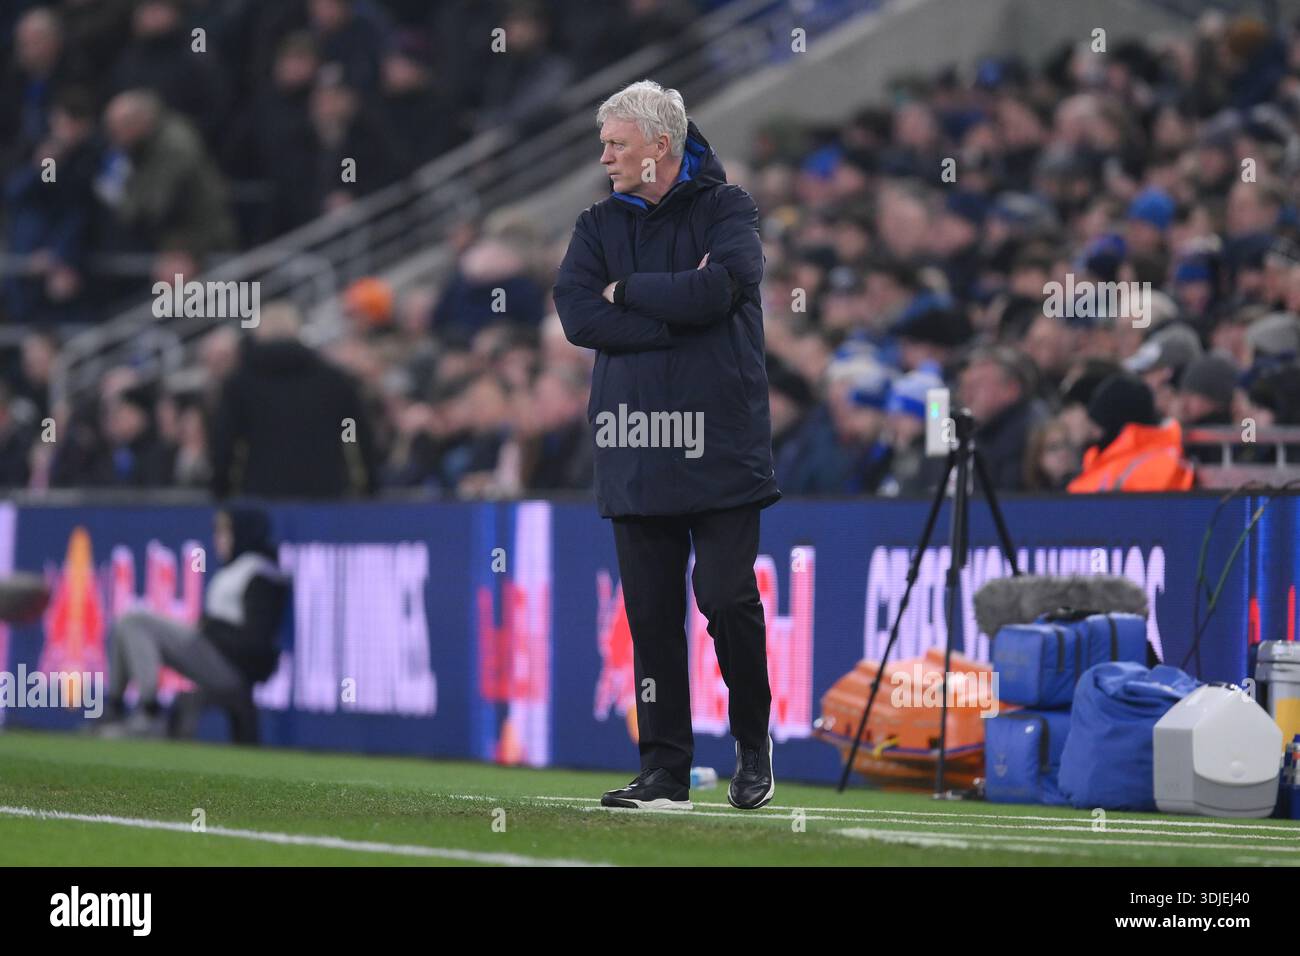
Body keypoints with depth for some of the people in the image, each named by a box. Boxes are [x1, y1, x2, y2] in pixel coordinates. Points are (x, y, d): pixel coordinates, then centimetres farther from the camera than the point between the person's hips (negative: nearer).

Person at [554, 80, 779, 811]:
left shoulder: (725, 209, 2)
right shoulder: (600, 225, 14)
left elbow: (717, 288, -17)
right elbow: (576, 314, -2)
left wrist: (627, 291, -4)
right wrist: (676, 310, -10)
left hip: (719, 447, -4)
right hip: (635, 451, 4)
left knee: (728, 598, -7)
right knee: (651, 612, 2)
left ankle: (754, 743, 13)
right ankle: (665, 771, 6)